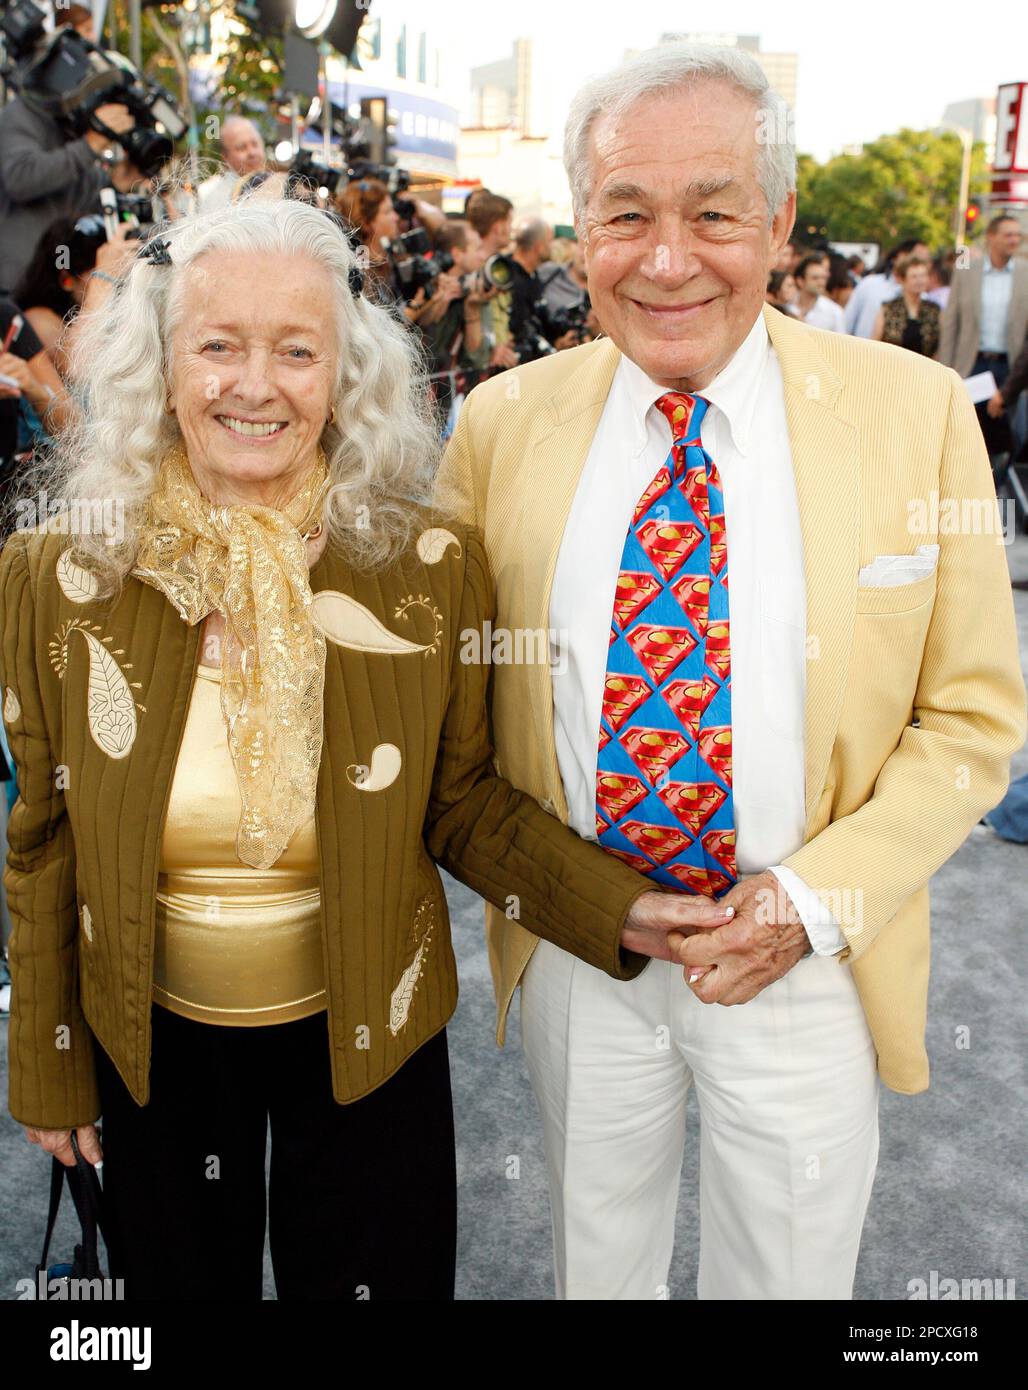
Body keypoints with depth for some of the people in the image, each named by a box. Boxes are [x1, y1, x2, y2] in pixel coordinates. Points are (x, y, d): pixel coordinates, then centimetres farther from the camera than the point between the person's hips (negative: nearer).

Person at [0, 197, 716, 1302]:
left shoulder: (429, 569, -15)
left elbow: (461, 801, -4)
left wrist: (617, 910, -18)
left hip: (364, 1036, 0)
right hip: (151, 1042, 1)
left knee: (374, 1275, 19)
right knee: (178, 1279, 23)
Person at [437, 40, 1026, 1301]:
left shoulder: (917, 413, -11)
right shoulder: (503, 421, -7)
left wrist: (818, 897, -15)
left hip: (805, 961, -1)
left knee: (790, 1273, 22)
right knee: (594, 1262, 25)